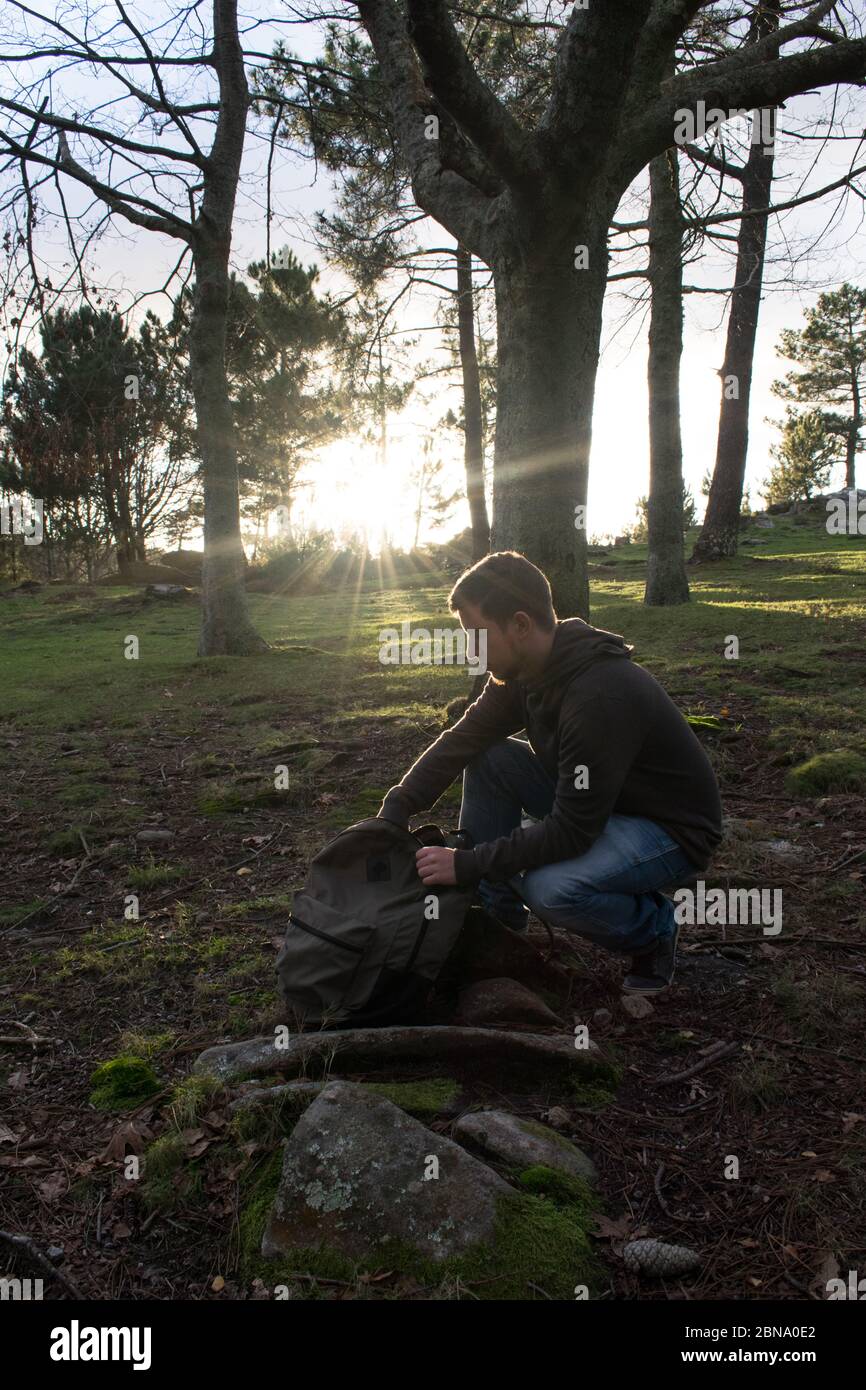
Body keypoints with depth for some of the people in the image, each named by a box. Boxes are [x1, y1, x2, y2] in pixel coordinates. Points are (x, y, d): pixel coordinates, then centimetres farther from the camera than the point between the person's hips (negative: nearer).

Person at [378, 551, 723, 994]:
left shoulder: (600, 695, -34)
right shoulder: (523, 671, -7)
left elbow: (570, 833, -31)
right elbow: (460, 741, 1)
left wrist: (465, 864, -25)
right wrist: (393, 813, -9)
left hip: (675, 830, -8)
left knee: (550, 888, -33)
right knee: (488, 760, -6)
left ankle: (653, 929, -1)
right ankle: (496, 919, 6)